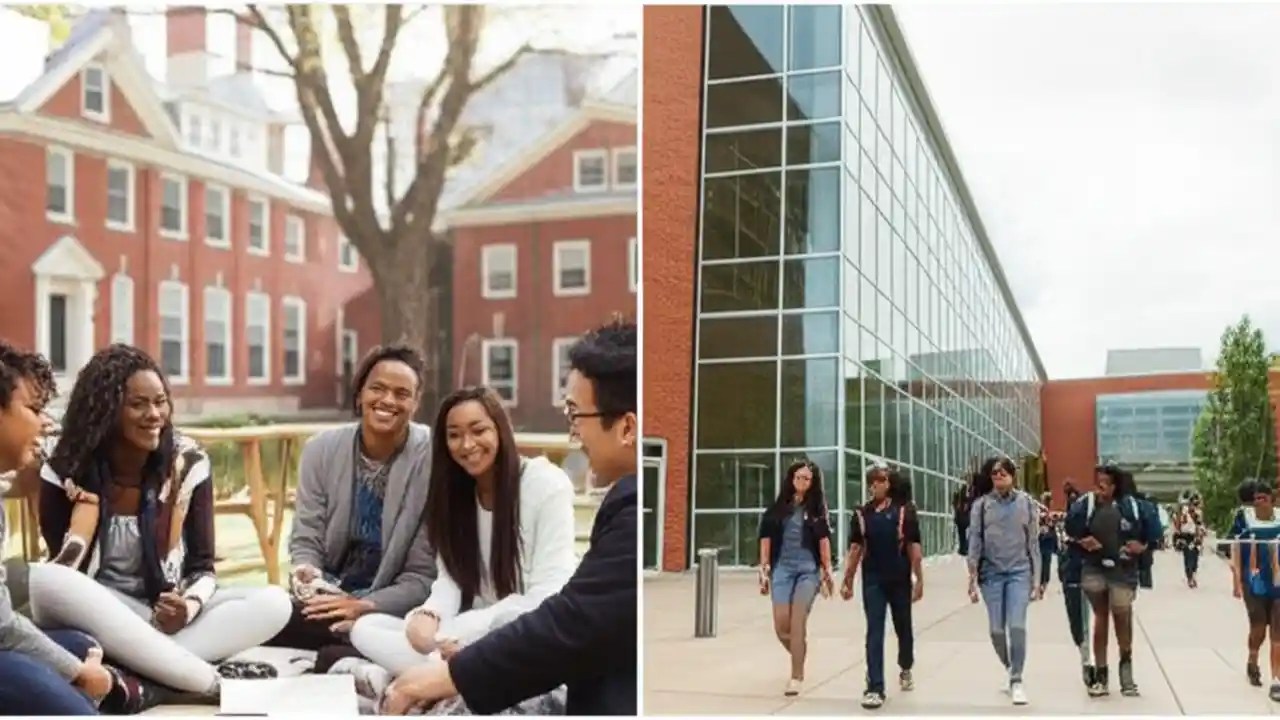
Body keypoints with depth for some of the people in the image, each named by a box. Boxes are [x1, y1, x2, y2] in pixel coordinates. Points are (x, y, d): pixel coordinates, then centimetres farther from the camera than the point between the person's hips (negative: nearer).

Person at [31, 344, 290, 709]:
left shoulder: (188, 463, -3)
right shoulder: (65, 472, -6)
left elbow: (202, 566, -1)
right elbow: (62, 571, -3)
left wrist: (191, 604, -23)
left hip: (167, 615, 1)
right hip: (95, 619, -1)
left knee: (274, 603, -23)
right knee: (43, 581, -35)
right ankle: (216, 680, -37)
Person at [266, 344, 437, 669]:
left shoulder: (433, 460, -11)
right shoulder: (321, 450, 0)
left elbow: (423, 575, -9)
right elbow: (305, 540, 3)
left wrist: (363, 608, -21)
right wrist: (306, 573, -20)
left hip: (391, 611, -3)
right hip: (326, 599, 3)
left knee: (336, 658, -31)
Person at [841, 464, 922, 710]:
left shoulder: (904, 511, -3)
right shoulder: (863, 513, 4)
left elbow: (914, 547, -4)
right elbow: (856, 549, 5)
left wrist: (919, 579, -7)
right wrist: (847, 581, 3)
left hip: (900, 579, -1)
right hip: (873, 580, 1)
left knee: (903, 628, 16)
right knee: (874, 633, -3)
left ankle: (905, 669, 42)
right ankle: (875, 688, -4)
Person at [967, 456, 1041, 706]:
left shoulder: (1026, 503, 0)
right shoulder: (981, 505, -1)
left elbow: (1033, 542, 3)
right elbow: (974, 542, 0)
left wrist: (1036, 579, 2)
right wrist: (972, 578, -4)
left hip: (1019, 572, -1)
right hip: (992, 573, 1)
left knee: (1017, 626, -10)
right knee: (996, 630, 4)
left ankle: (1016, 680, 4)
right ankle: (1009, 668, 30)